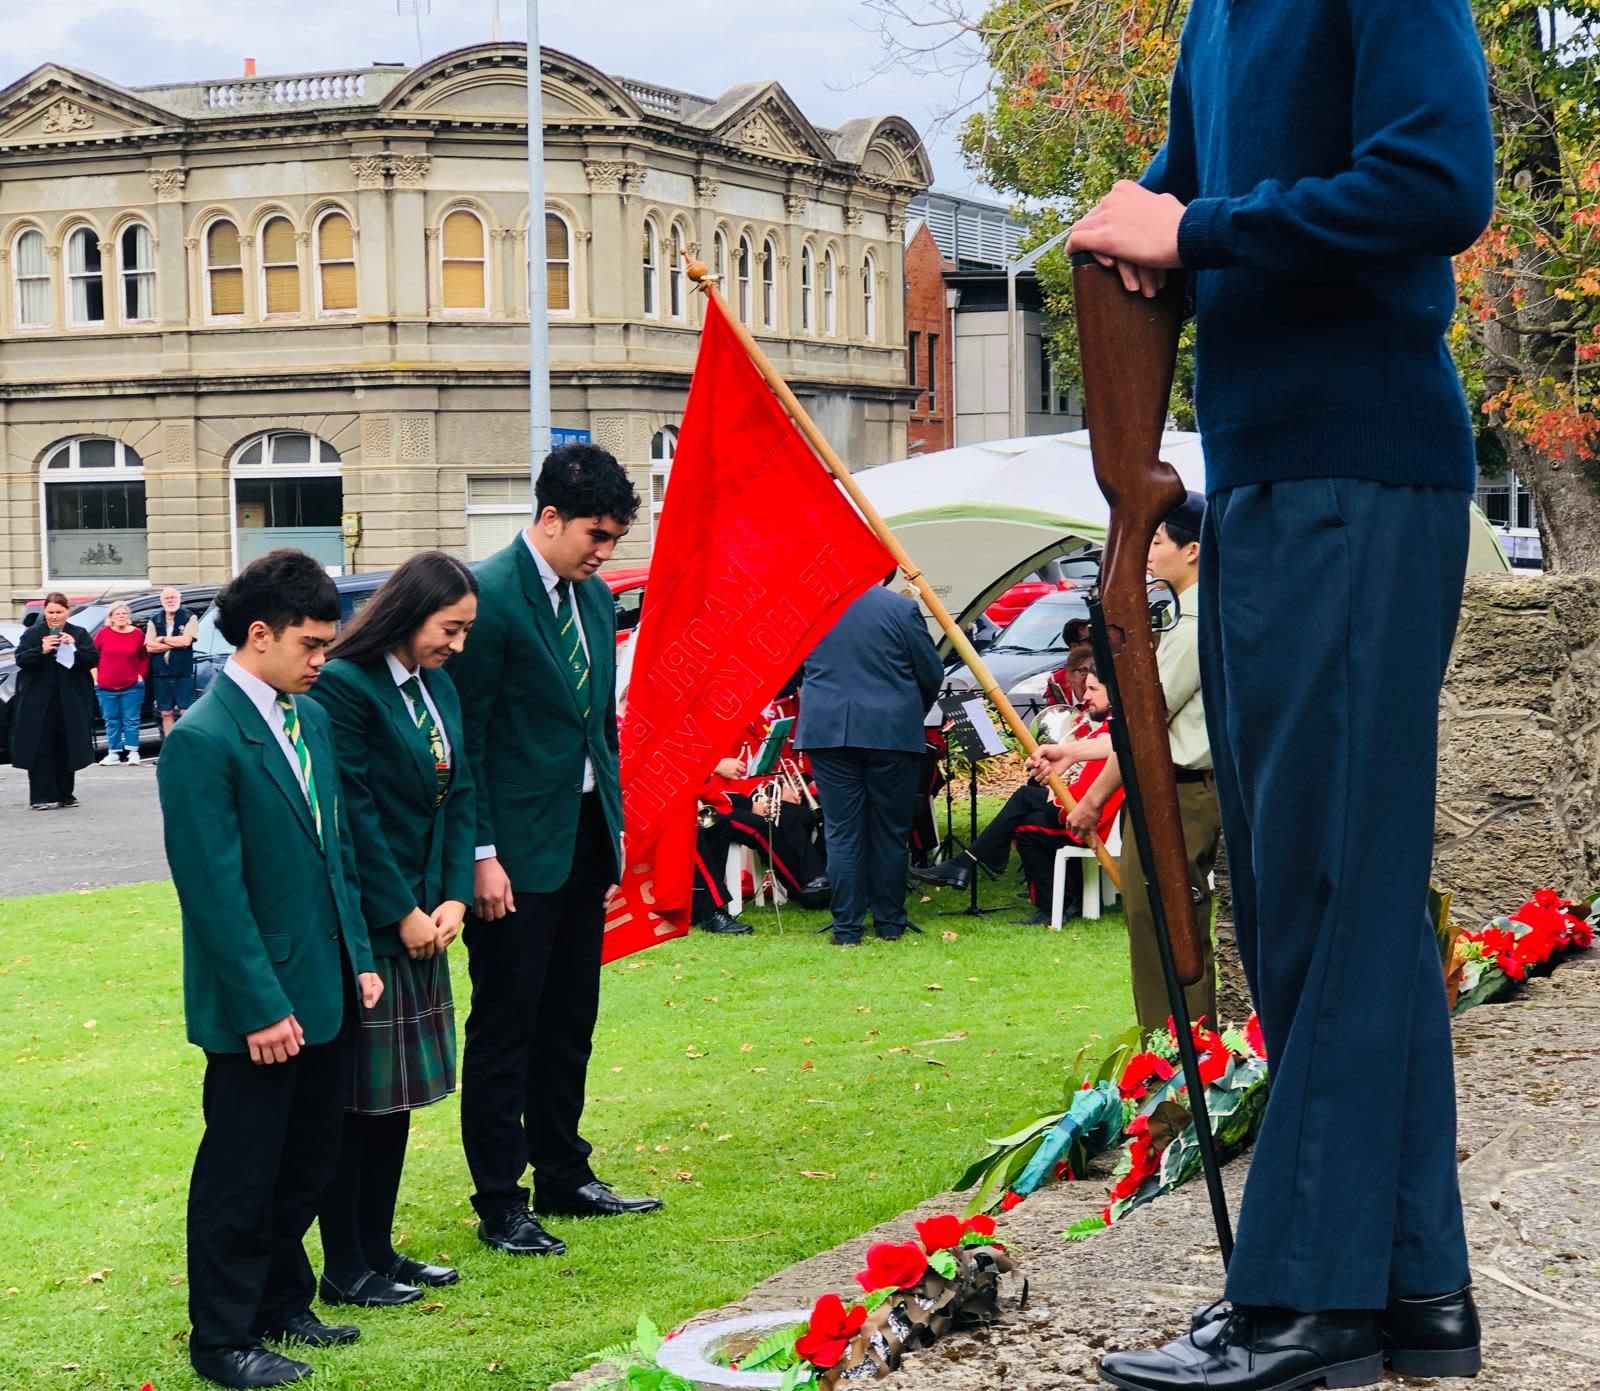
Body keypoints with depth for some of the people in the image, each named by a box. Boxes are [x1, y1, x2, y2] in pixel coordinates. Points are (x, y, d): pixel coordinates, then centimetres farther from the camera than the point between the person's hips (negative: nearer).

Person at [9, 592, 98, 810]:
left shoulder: (79, 634, 8)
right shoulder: (32, 634, 4)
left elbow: (93, 659, 0)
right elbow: (21, 659, -6)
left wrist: (74, 647, -16)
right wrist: (41, 651, -22)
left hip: (71, 703, 2)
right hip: (39, 704, -2)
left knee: (66, 749, 5)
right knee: (41, 750, -6)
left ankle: (65, 794, 15)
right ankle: (42, 797, -6)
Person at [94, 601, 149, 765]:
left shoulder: (137, 634, -1)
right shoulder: (104, 633, -1)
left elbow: (145, 657, 8)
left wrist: (141, 675, 0)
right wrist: (95, 676, 2)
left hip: (131, 687, -1)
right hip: (106, 687, 1)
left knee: (131, 720, 0)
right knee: (111, 721, 6)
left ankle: (133, 752, 6)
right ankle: (113, 753, 12)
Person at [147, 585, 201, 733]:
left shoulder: (189, 618, 2)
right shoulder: (154, 622, 10)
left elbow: (186, 641, -13)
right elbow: (150, 647, -3)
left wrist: (163, 639, -4)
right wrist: (176, 644, -9)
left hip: (183, 673, -3)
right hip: (161, 674, 3)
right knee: (166, 714, 8)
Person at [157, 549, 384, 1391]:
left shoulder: (310, 718, 8)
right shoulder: (203, 740, -17)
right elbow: (216, 889, -18)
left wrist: (359, 957, 12)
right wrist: (261, 1006, -18)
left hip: (322, 989, 8)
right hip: (258, 1005, -8)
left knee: (309, 1162, 17)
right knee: (241, 1174, 4)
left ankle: (283, 1306, 33)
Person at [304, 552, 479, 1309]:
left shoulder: (439, 687, 10)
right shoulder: (345, 687, -16)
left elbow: (458, 795, 10)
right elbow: (354, 814, -17)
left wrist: (453, 898, -2)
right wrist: (402, 915, -14)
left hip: (420, 918, 8)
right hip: (363, 924, -8)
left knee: (397, 1091, 14)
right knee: (356, 1097, 0)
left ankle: (378, 1249, 24)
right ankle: (345, 1268, 9)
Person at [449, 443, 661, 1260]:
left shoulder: (595, 598, 11)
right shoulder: (489, 595, -14)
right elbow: (465, 734, -15)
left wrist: (614, 831, 16)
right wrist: (482, 854, -17)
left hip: (584, 839, 8)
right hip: (518, 849, -8)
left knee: (569, 1024, 16)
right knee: (505, 1029, 1)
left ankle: (563, 1178, 27)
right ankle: (499, 1204, 8)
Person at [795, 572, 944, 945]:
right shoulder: (902, 609, -6)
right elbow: (931, 674, 1)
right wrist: (914, 711, 20)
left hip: (827, 730, 2)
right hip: (892, 731, -2)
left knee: (841, 832, 4)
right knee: (890, 831, 9)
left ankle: (847, 927, 5)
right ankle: (889, 922, 15)